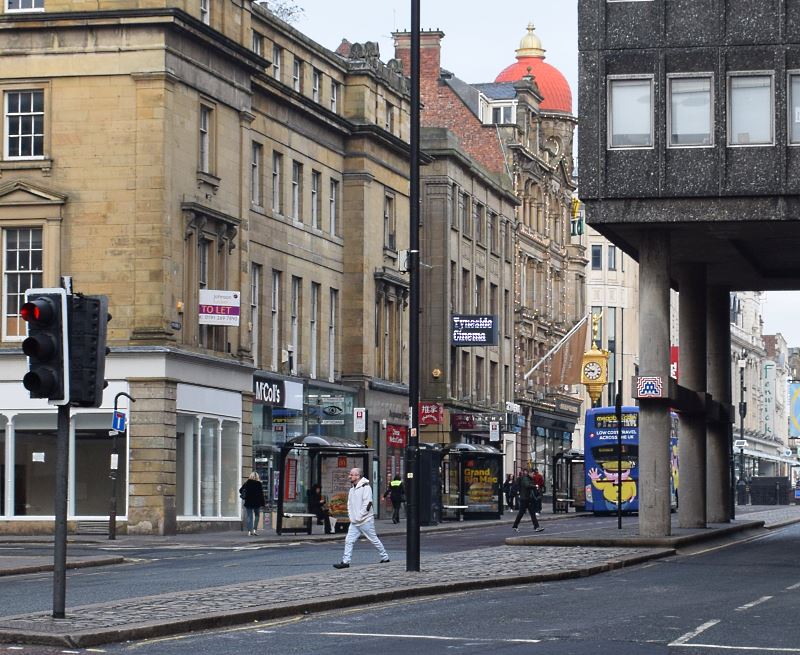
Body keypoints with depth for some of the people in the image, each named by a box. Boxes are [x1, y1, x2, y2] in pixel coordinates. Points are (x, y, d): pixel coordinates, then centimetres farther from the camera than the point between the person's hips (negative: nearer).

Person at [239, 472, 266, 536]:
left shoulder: (247, 483, 1)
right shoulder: (259, 484, -5)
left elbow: (240, 490, 6)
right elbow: (261, 494, -5)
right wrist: (263, 504, 0)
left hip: (248, 502, 2)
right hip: (257, 503, -2)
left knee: (249, 517, 5)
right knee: (257, 516, 14)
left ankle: (249, 531, 1)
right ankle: (255, 529, 3)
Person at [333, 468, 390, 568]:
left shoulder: (365, 487, -13)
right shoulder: (352, 488, 13)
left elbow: (367, 503, -19)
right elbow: (349, 503, 20)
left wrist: (359, 517, -18)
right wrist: (351, 516, 6)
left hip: (365, 521, -7)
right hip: (354, 522, 7)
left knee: (374, 540, 4)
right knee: (349, 541, -2)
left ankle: (385, 557, 18)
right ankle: (345, 562, -3)